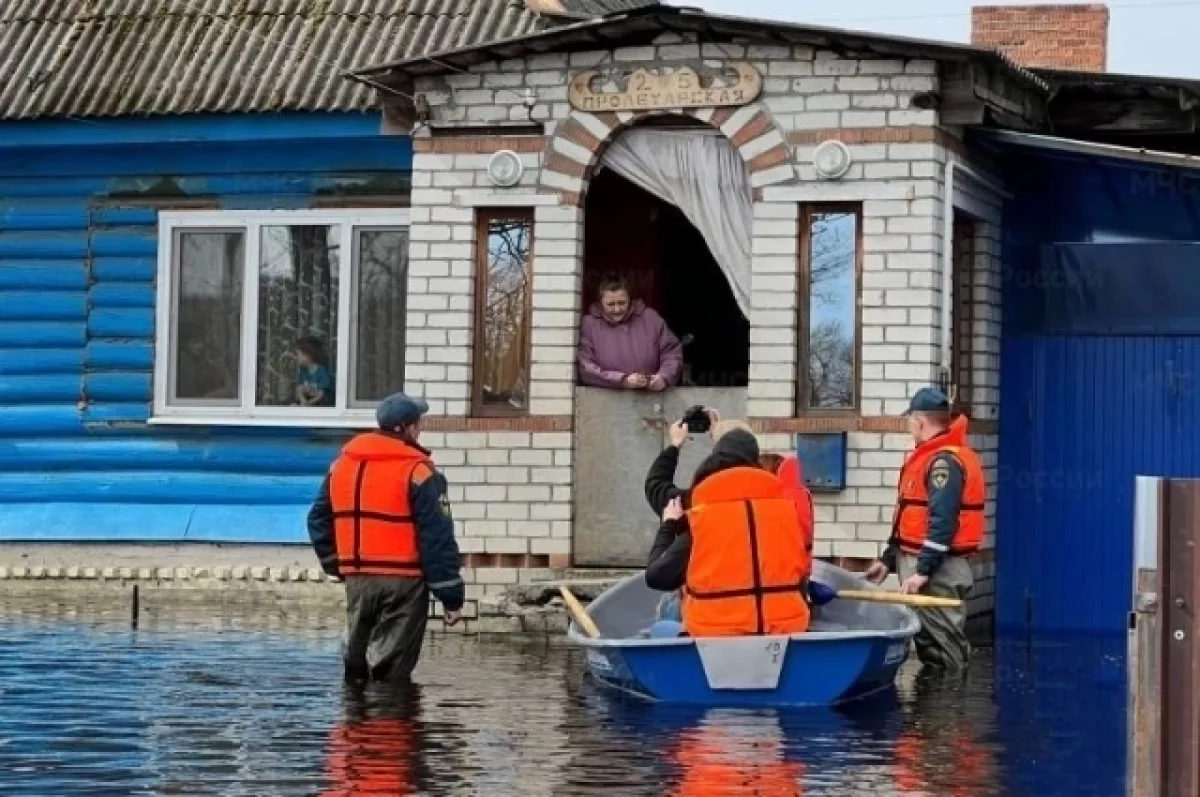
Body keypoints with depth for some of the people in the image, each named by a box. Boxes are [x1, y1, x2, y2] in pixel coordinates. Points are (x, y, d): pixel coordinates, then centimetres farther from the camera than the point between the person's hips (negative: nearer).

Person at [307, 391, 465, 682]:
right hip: (403, 581, -6)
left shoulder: (342, 463, 11)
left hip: (356, 579, 6)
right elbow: (437, 537, -12)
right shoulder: (418, 472, -10)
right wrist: (451, 597, -8)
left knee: (356, 660, 17)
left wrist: (336, 565, 27)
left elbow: (319, 520, 17)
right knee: (391, 670, -4)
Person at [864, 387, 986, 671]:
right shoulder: (932, 456, 18)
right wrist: (888, 559, 22)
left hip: (937, 571, -11)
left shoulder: (945, 461, -16)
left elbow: (942, 522, -24)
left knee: (943, 644, -8)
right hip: (921, 562, 11)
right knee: (927, 640, 14)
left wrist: (922, 571, -26)